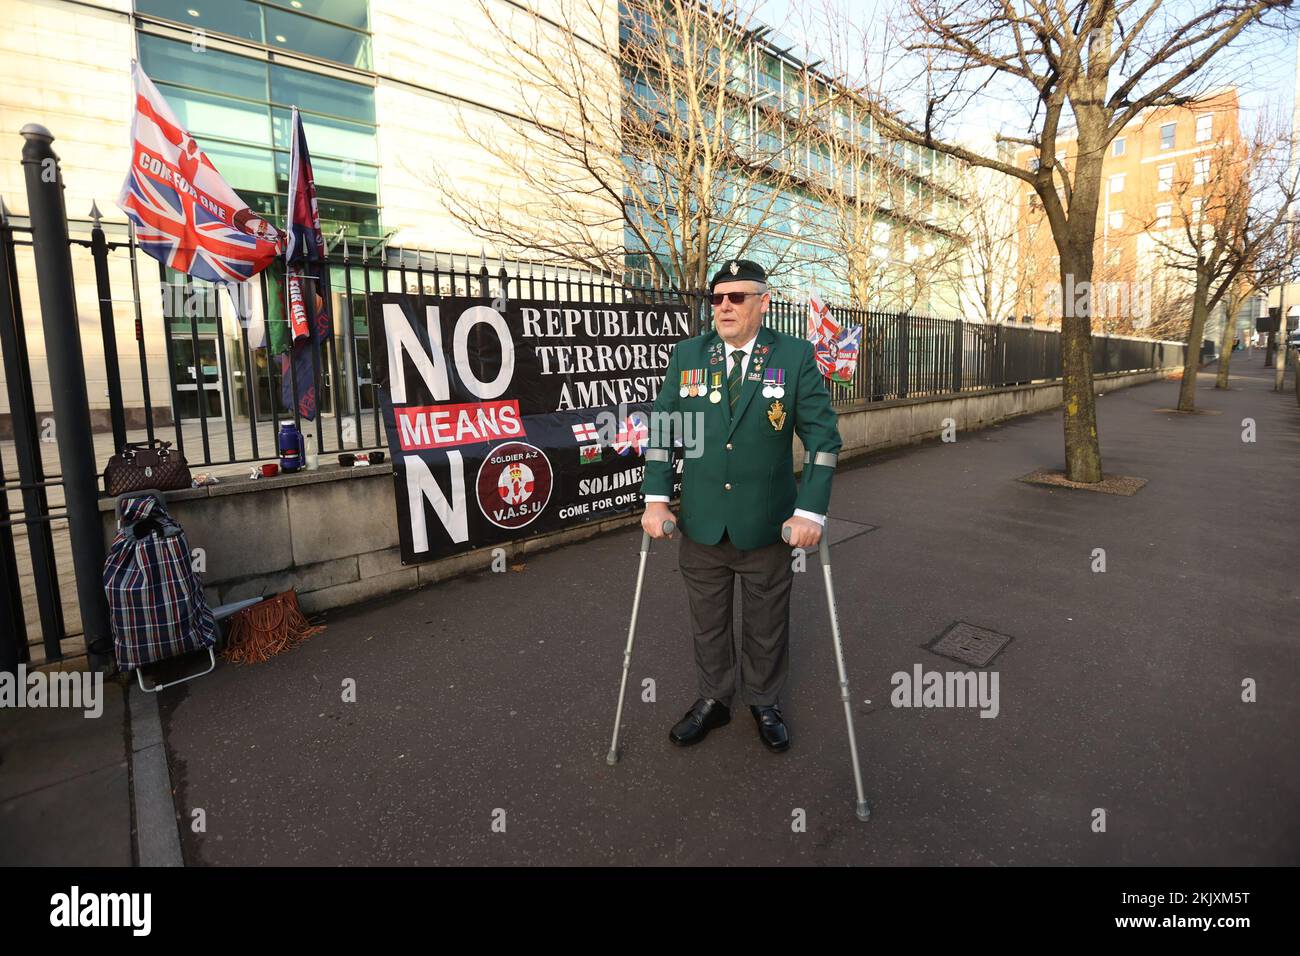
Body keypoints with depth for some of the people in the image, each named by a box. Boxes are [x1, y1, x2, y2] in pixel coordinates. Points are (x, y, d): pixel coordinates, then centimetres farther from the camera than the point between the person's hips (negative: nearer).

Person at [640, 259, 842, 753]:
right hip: (701, 524, 2)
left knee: (766, 625, 16)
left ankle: (765, 703, 40)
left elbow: (823, 435, -6)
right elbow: (662, 428, 2)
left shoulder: (796, 356, -6)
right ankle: (714, 700, 40)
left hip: (768, 526, -1)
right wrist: (656, 500, -5)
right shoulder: (687, 355, 0)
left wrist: (810, 511, -13)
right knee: (707, 623, 17)